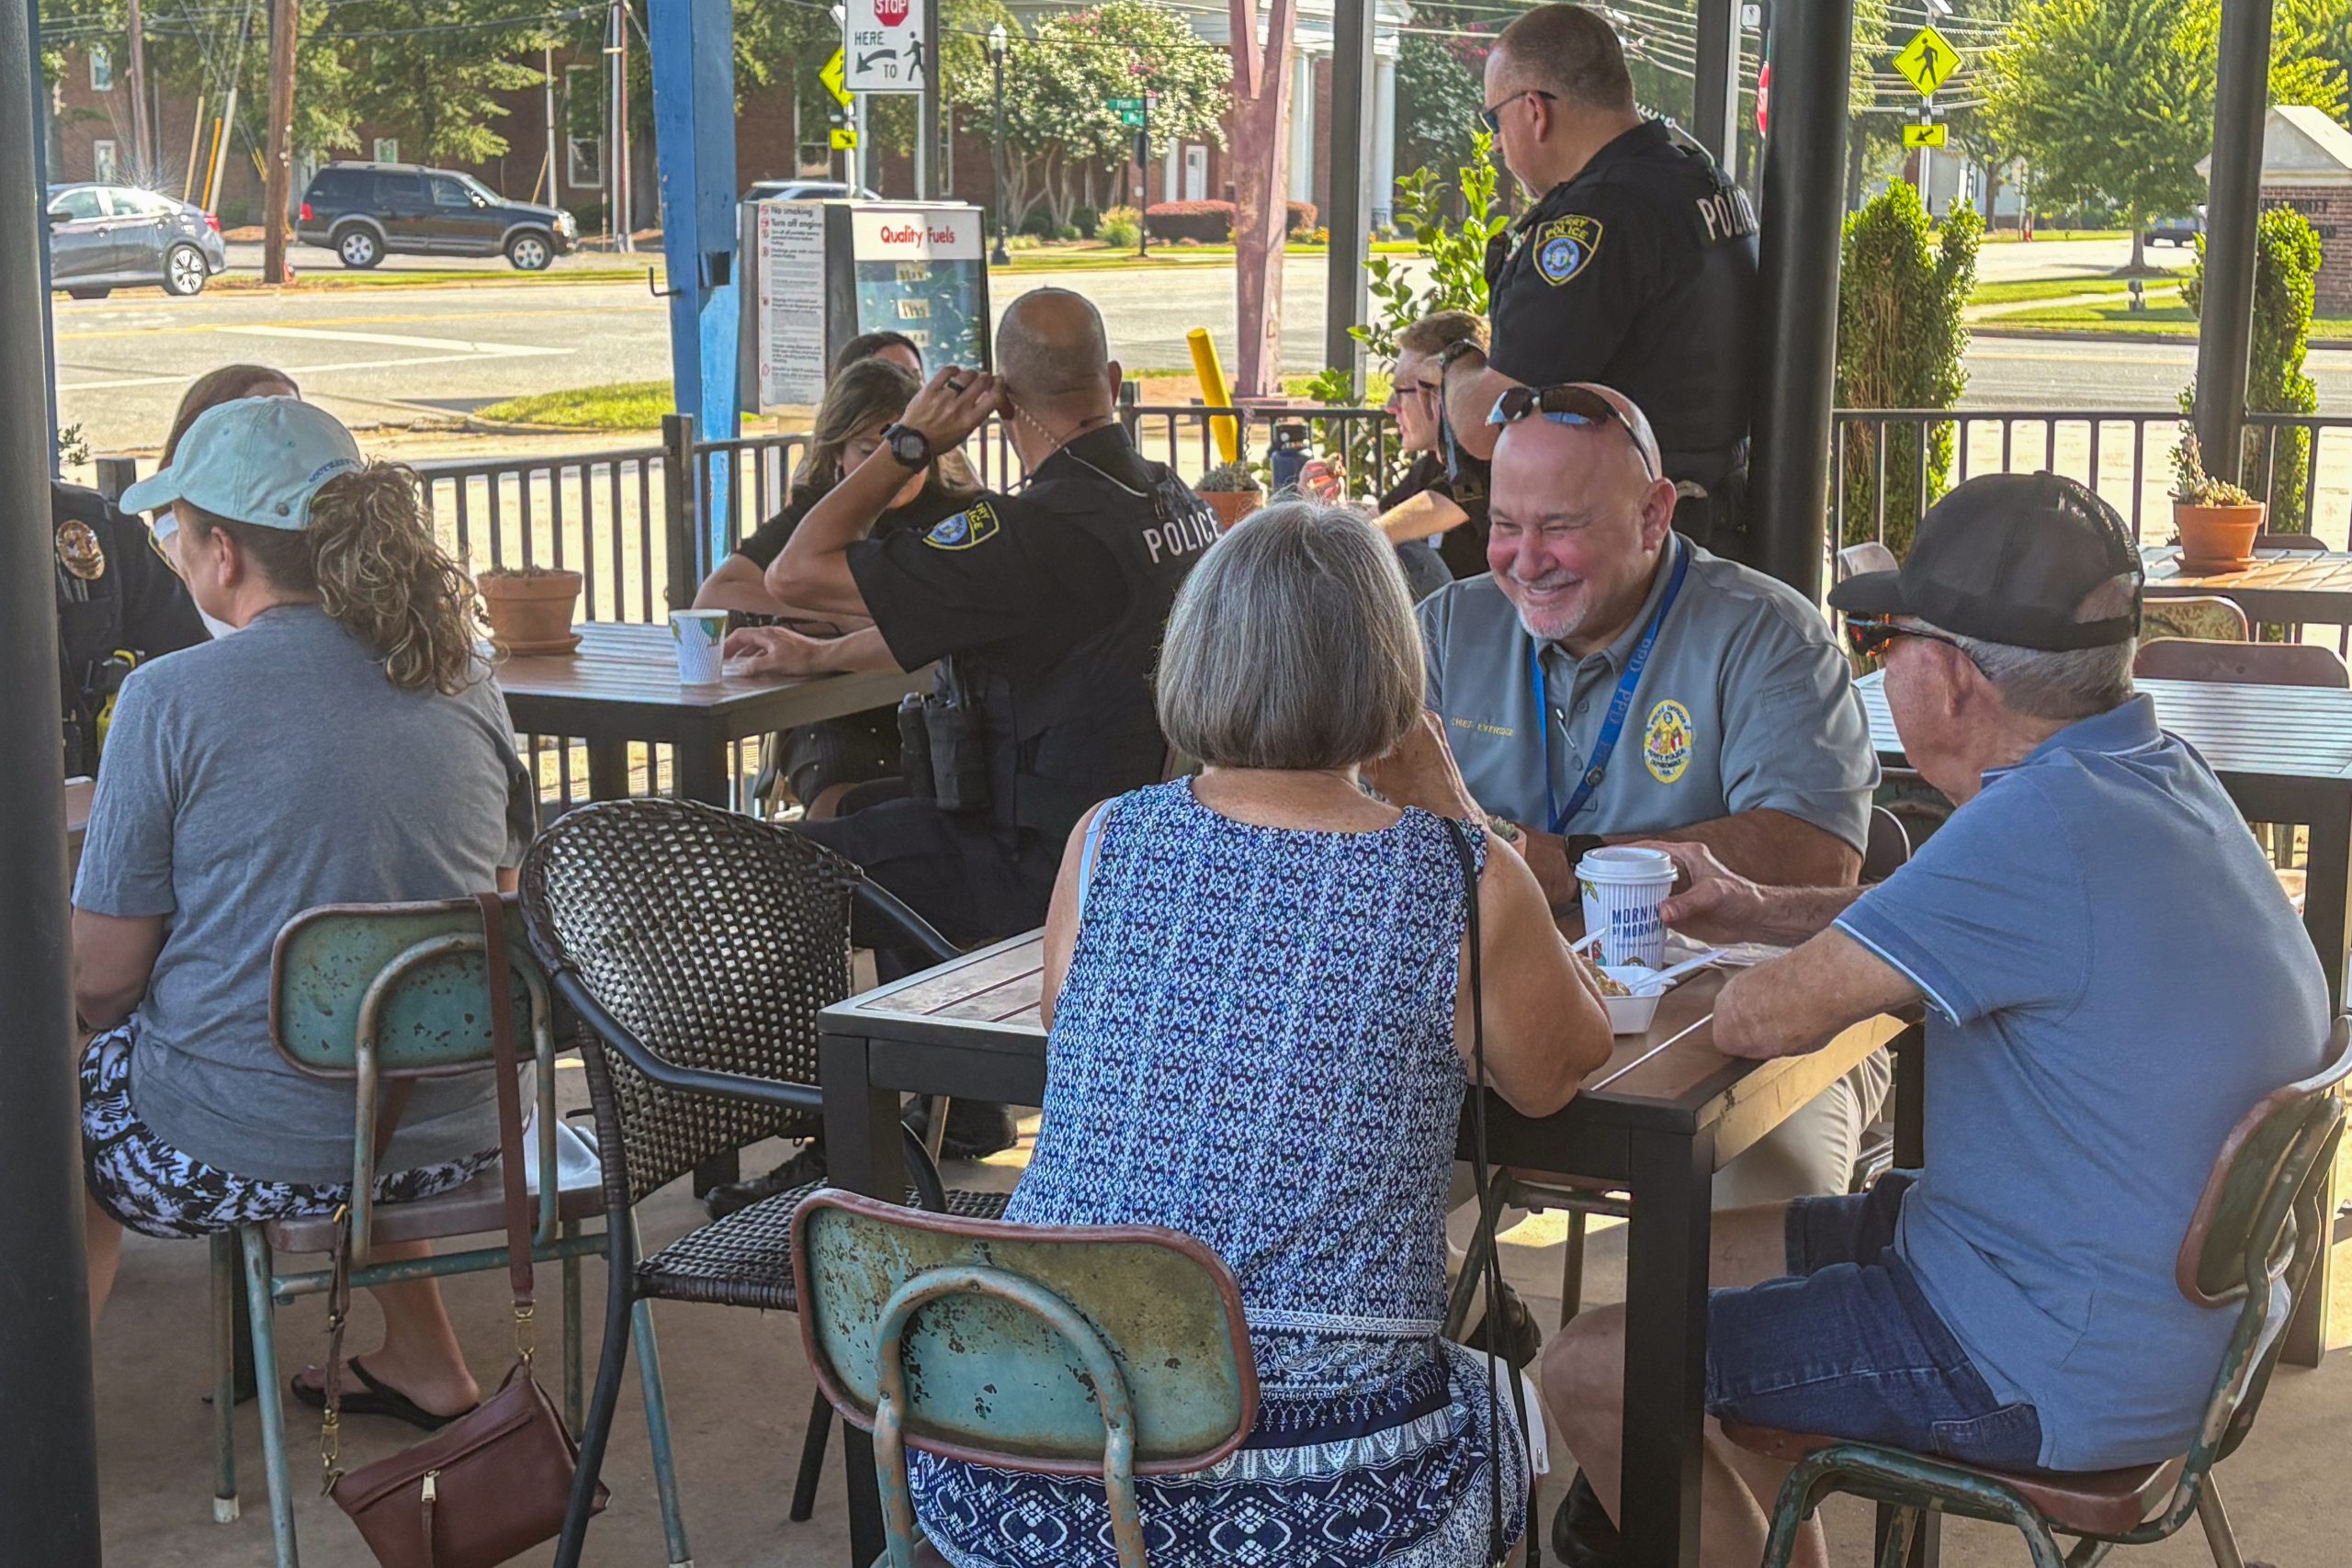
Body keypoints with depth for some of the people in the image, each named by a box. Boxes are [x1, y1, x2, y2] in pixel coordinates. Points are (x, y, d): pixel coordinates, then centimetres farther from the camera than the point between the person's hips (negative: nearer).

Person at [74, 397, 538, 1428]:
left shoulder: (172, 699, -13)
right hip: (451, 1134, 5)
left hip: (233, 1150, -5)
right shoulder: (463, 683, 2)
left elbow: (101, 979, -9)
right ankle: (423, 1363, 41)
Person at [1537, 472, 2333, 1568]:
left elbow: (1765, 1019, -26)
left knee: (1593, 1370, -4)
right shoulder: (2162, 778, 1)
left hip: (2056, 1377, -10)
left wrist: (1746, 992, -3)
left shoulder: (2044, 828, -30)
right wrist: (1763, 911, 10)